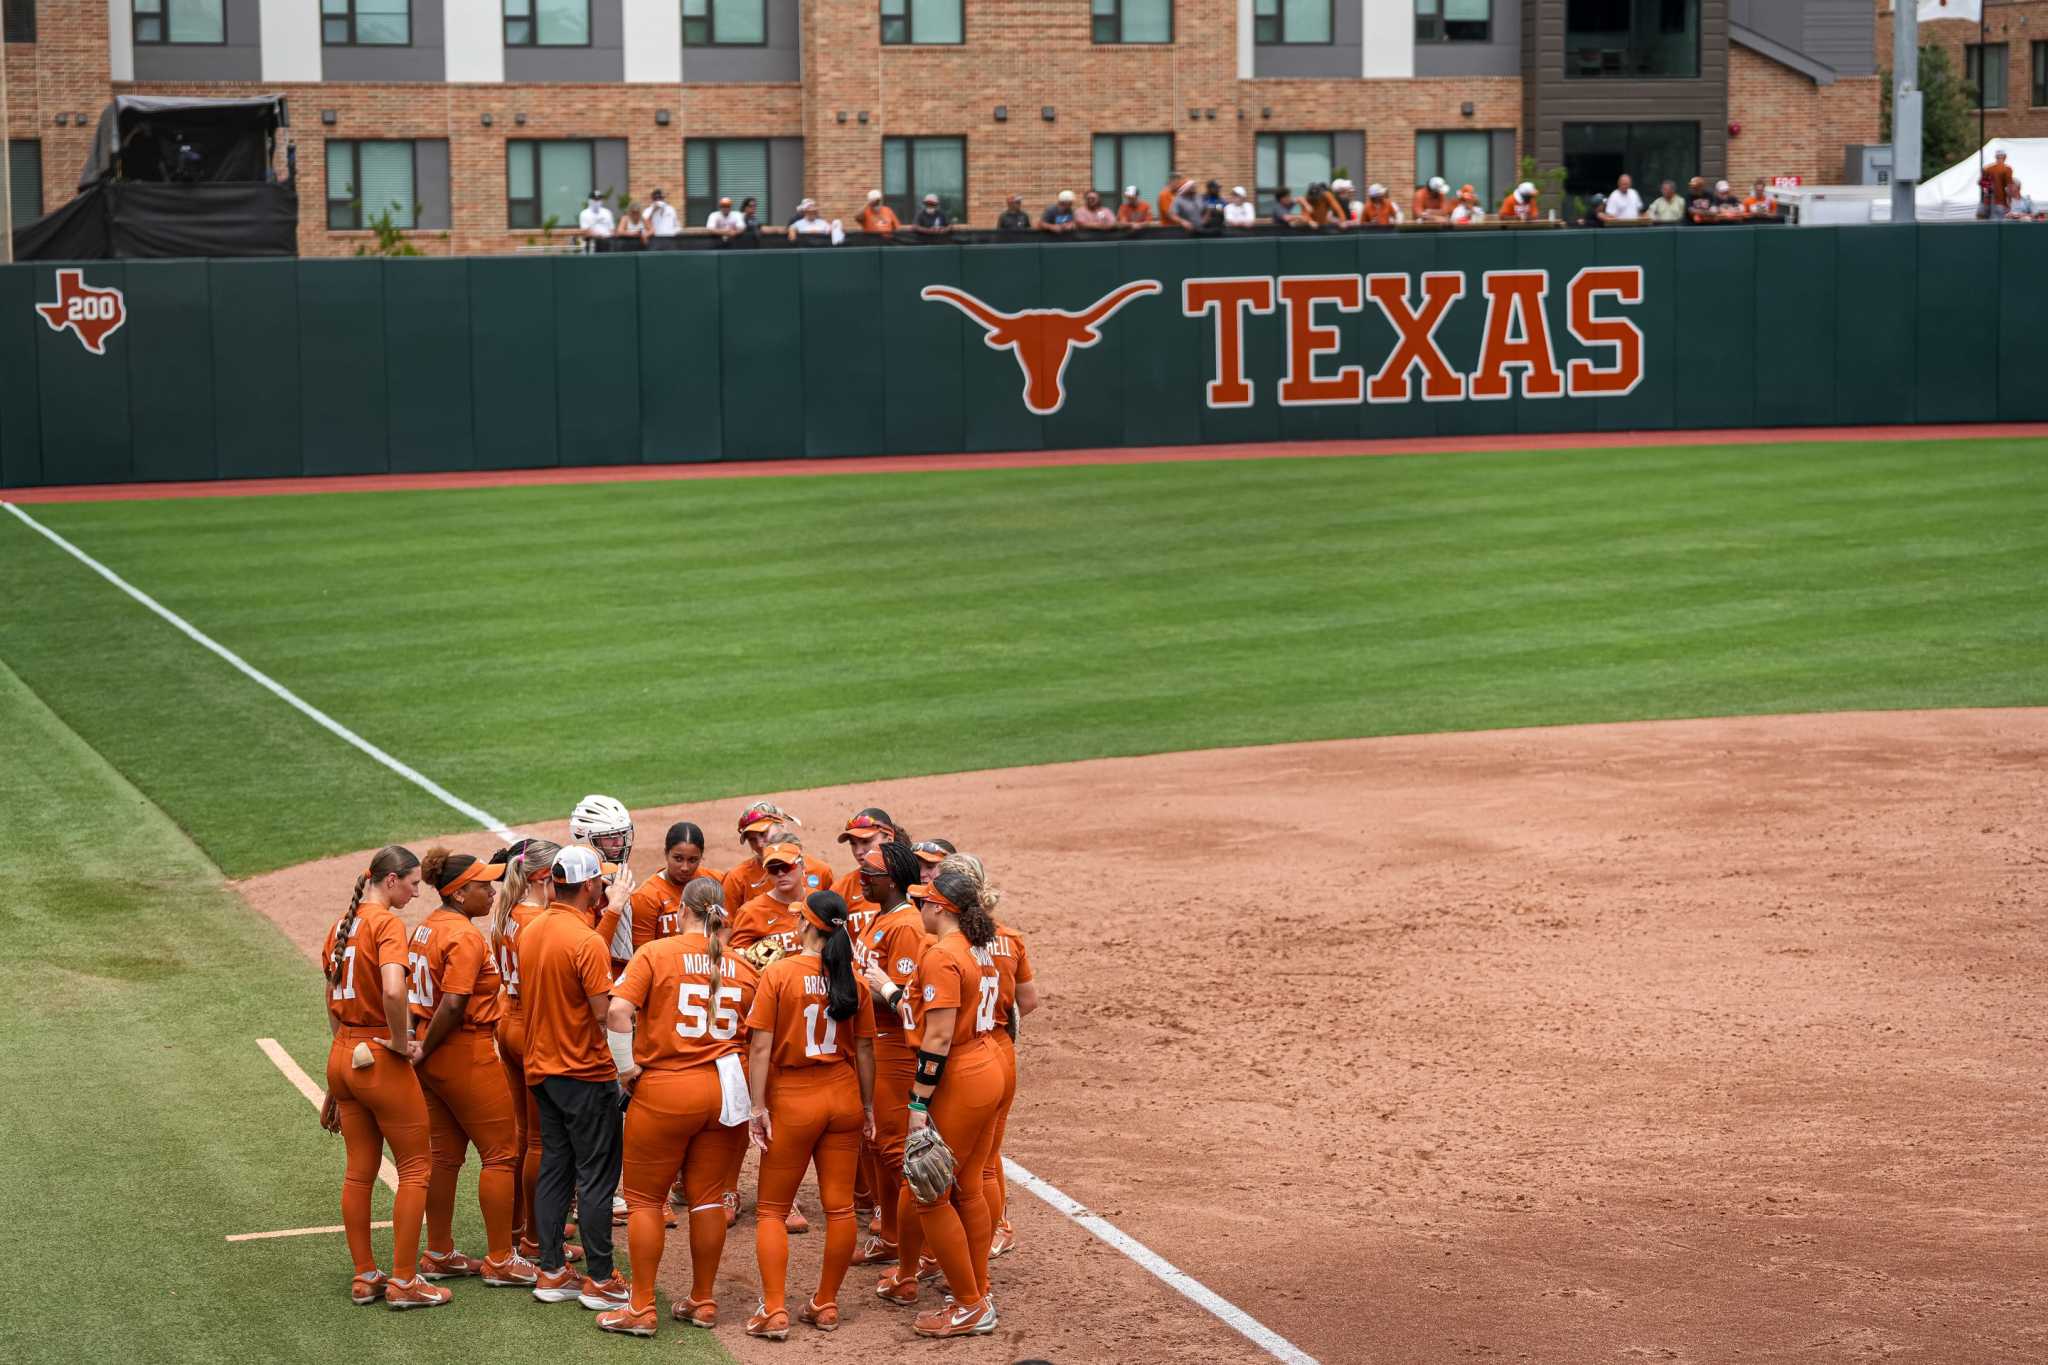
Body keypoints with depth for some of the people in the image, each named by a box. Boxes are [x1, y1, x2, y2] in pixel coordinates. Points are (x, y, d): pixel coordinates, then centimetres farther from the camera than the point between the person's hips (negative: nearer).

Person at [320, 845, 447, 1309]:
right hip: (380, 1059, -8)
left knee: (360, 1169, 15)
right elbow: (393, 992, -31)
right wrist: (402, 1041, -16)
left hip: (342, 1056, 8)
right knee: (416, 1166, 3)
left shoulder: (342, 923, 10)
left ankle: (364, 1277, 20)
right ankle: (403, 1282, 3)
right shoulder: (386, 922, -16)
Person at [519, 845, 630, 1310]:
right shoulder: (587, 942, -20)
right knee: (597, 1176, 0)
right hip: (586, 1073, -8)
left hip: (542, 1070, 8)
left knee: (554, 1168, 13)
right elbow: (604, 1015, -19)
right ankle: (600, 1280, 4)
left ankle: (551, 1272, 16)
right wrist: (627, 1068, -10)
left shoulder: (528, 932, 4)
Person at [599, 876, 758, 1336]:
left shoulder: (655, 952, -7)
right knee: (707, 1195, 13)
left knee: (645, 1198, 7)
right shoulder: (741, 966, 3)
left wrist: (627, 1064, -7)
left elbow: (617, 1009, -18)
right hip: (723, 1088, 4)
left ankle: (641, 1309, 6)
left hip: (664, 1090, -4)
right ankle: (703, 1302, 20)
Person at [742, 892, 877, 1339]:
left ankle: (774, 1312, -1)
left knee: (771, 1209, 6)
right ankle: (826, 1306, 17)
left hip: (792, 1100, -3)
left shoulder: (778, 973, -11)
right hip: (843, 1099, 3)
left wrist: (758, 1107, -10)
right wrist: (868, 1107, 13)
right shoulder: (853, 980, -1)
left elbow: (761, 1047, -14)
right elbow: (865, 1050, 4)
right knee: (839, 1206, 10)